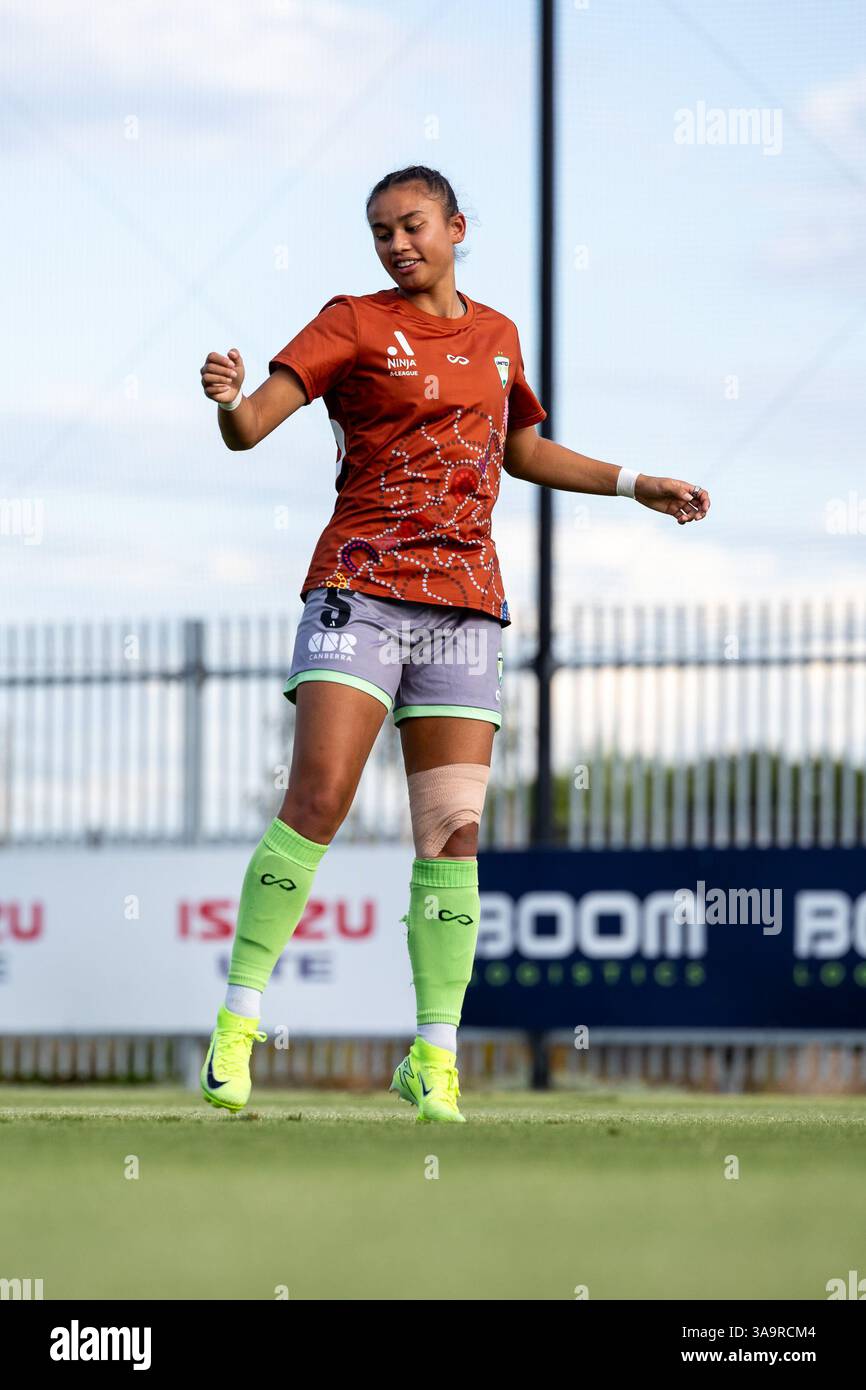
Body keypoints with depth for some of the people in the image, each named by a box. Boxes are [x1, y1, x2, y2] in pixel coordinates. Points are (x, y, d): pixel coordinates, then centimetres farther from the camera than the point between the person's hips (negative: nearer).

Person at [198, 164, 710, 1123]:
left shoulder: (496, 335, 16)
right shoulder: (353, 324, 2)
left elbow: (524, 451, 34)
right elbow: (253, 424, -10)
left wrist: (637, 486, 32)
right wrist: (231, 401, -32)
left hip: (465, 602, 4)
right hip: (360, 590, -4)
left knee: (454, 835, -2)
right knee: (316, 801, -17)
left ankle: (434, 1059, 4)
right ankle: (237, 1022, -9)